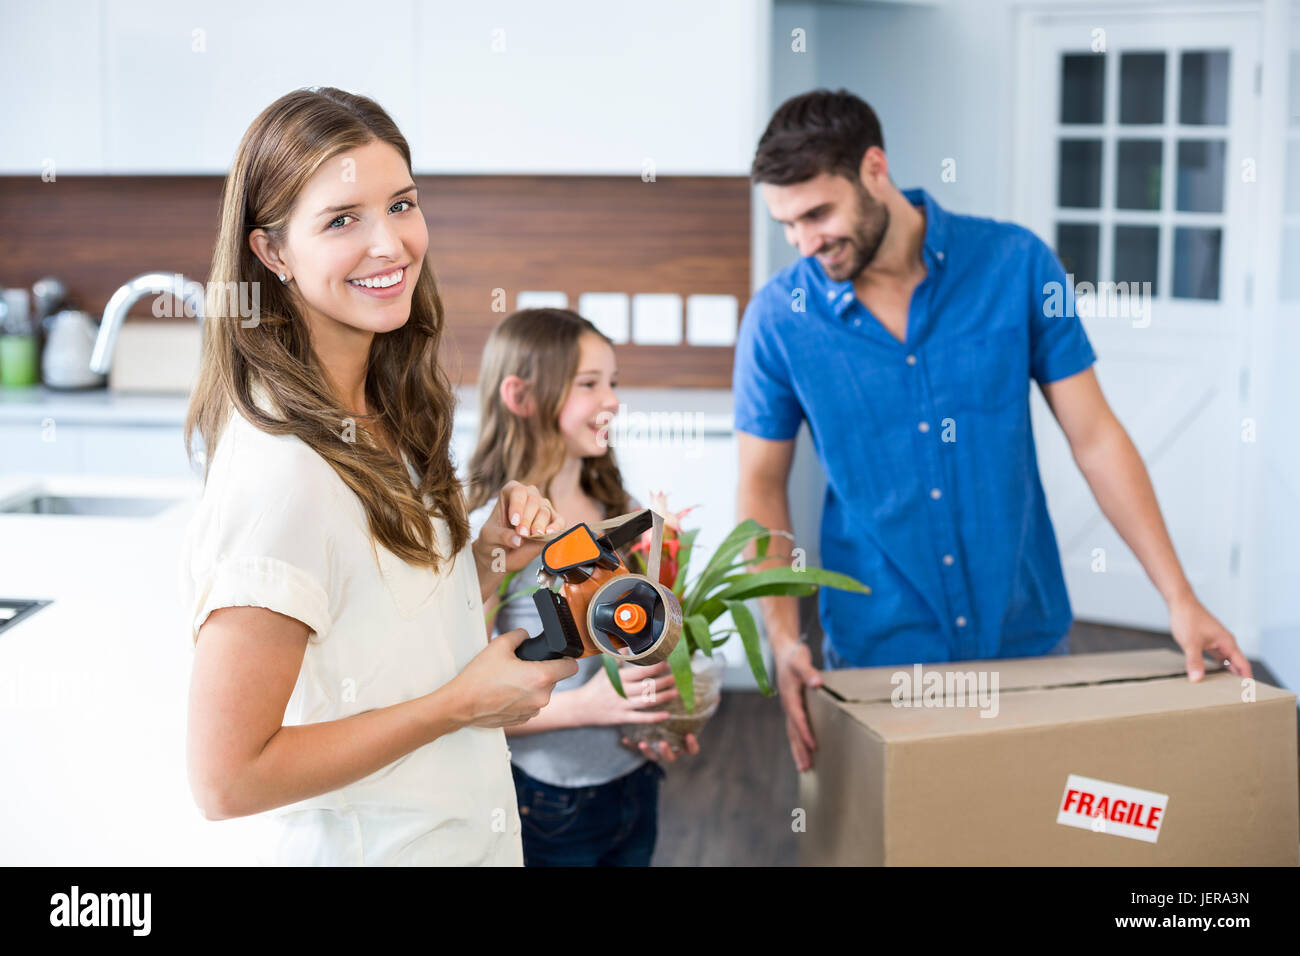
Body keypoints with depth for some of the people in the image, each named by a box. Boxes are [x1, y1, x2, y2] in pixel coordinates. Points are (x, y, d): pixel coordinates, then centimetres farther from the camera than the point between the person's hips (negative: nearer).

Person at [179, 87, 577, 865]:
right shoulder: (279, 470, -26)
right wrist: (461, 704, -20)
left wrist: (490, 560, -8)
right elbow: (228, 778, -27)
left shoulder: (383, 420, 0)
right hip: (372, 845, -8)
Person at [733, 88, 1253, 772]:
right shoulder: (778, 318, -8)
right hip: (877, 655, 0)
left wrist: (1179, 598, -6)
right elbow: (762, 488, 1)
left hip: (1026, 636, 1)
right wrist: (783, 637, -10)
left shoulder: (1016, 265, -8)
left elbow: (1094, 438, -3)